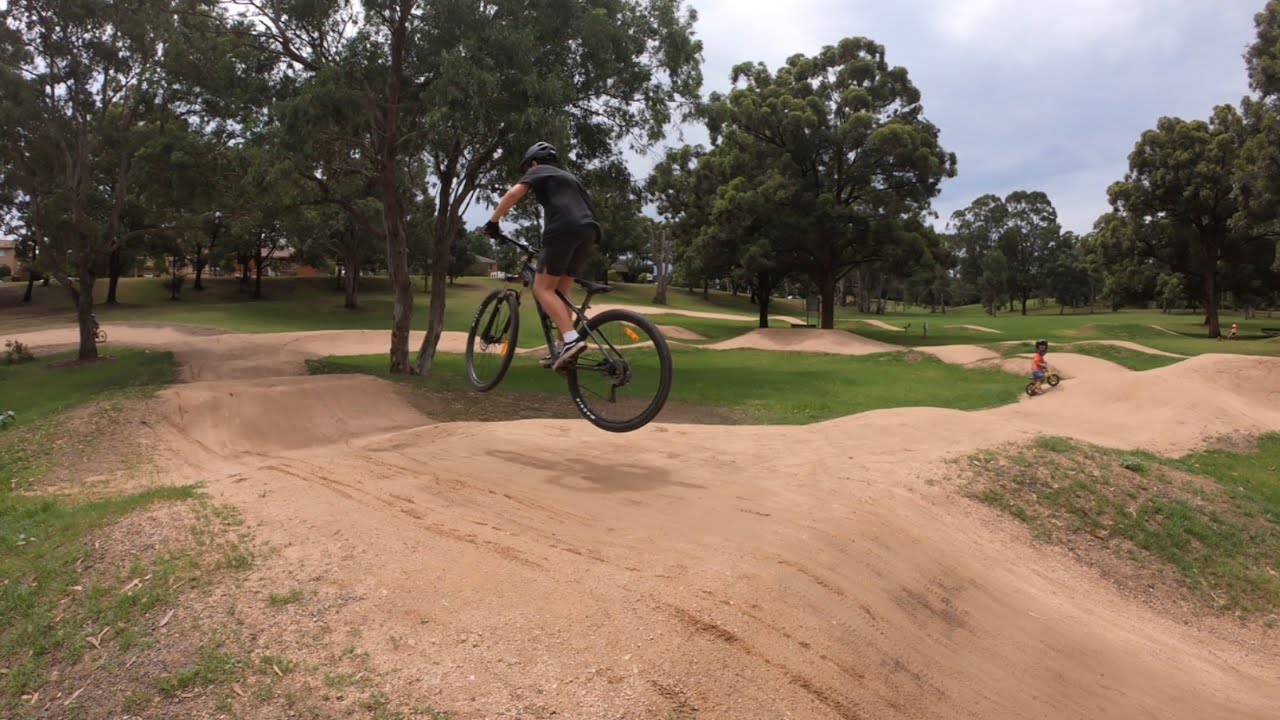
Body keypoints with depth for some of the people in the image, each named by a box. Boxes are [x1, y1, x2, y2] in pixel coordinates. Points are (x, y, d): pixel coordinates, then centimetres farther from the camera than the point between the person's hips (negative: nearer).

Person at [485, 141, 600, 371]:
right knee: (560, 291, 14)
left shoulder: (539, 171, 16)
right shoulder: (569, 177, 37)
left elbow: (515, 192, -2)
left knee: (542, 289, -3)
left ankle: (571, 339, -19)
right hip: (588, 230, 7)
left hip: (564, 229, -7)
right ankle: (564, 347, 10)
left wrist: (493, 221, 3)